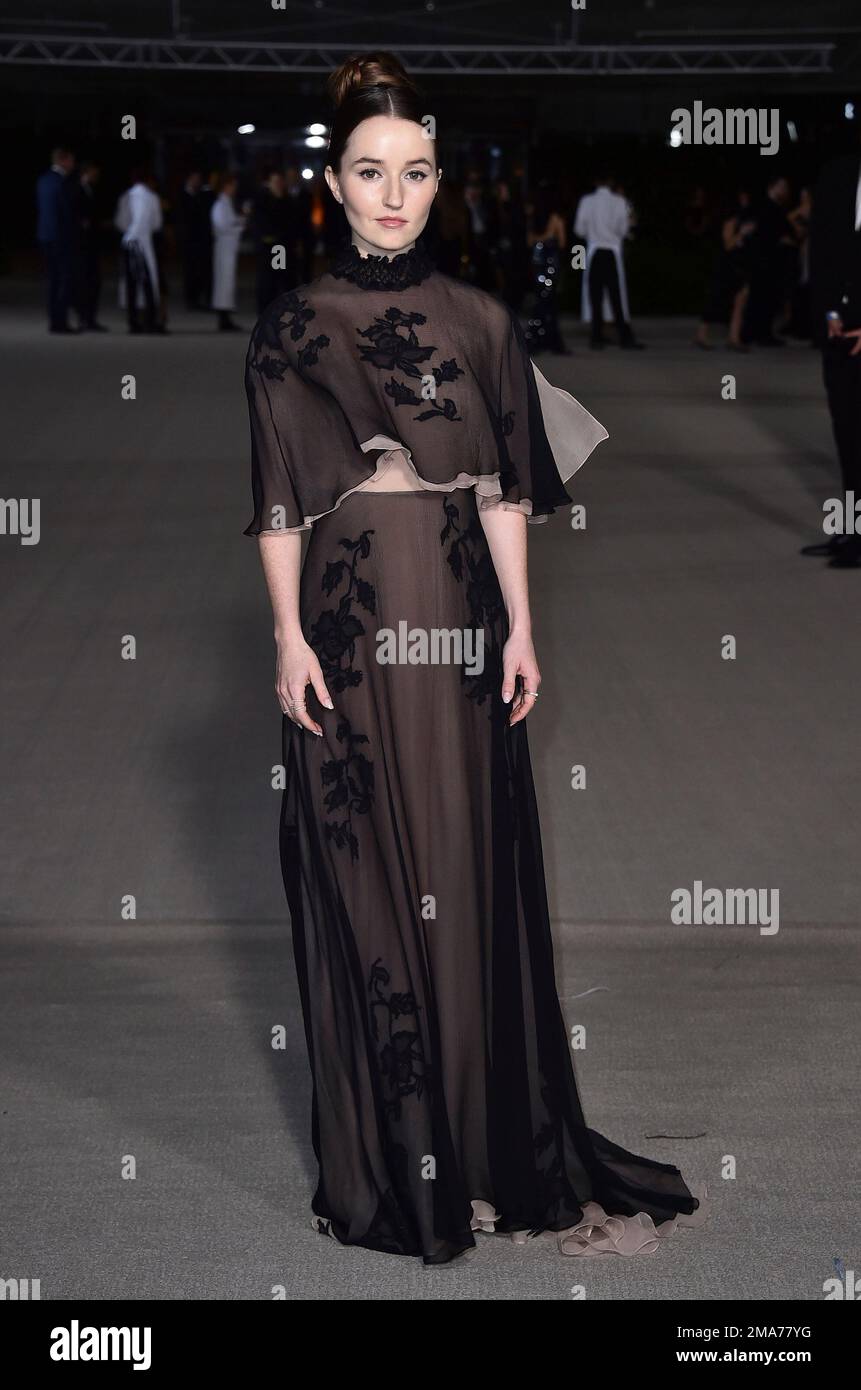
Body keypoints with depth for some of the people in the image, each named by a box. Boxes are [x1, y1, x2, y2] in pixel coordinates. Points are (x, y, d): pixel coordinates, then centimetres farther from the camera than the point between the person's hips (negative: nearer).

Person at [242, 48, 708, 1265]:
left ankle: (492, 1137, 18)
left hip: (460, 616, 2)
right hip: (347, 620, -2)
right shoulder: (291, 328, 2)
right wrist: (289, 637, -8)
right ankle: (385, 1160, 13)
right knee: (361, 869, 3)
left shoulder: (482, 322, 7)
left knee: (474, 864, 5)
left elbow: (506, 489, 6)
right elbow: (278, 503, 0)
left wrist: (520, 627, 0)